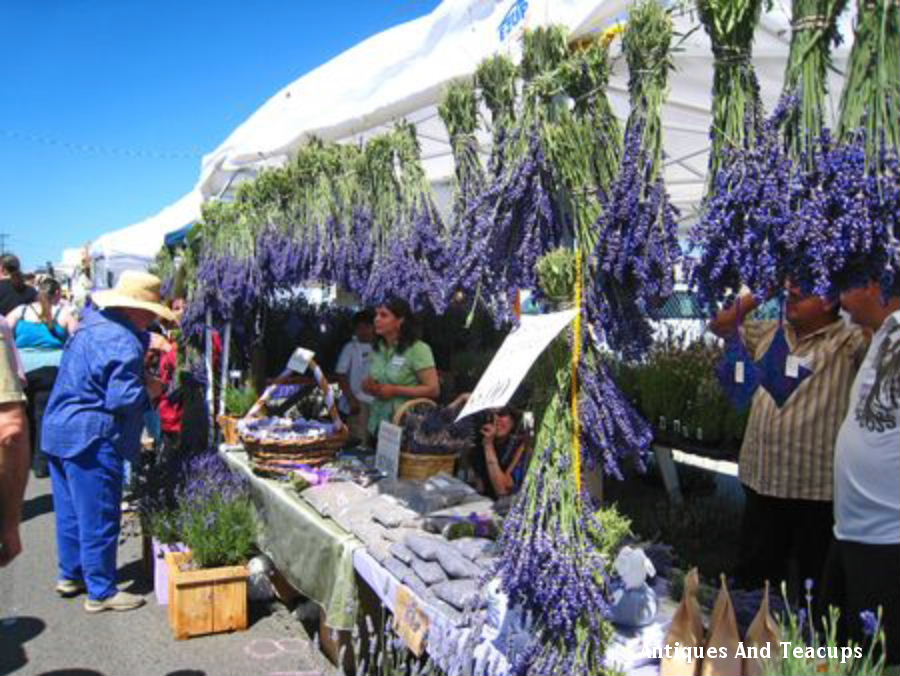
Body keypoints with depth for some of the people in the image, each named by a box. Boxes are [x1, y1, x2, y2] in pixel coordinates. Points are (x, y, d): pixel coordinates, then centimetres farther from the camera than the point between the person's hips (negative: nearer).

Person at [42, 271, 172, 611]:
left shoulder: (94, 321, 9)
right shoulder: (123, 343, -21)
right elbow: (122, 397, -26)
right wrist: (150, 391, -8)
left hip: (61, 430, 10)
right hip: (91, 439, -10)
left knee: (71, 510, 20)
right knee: (99, 518, 0)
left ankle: (70, 575, 34)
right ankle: (101, 592, 10)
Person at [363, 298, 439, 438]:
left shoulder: (418, 349, -11)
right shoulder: (378, 348, 8)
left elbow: (433, 390, -15)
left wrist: (395, 390, -17)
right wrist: (369, 387, -2)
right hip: (377, 424, 6)